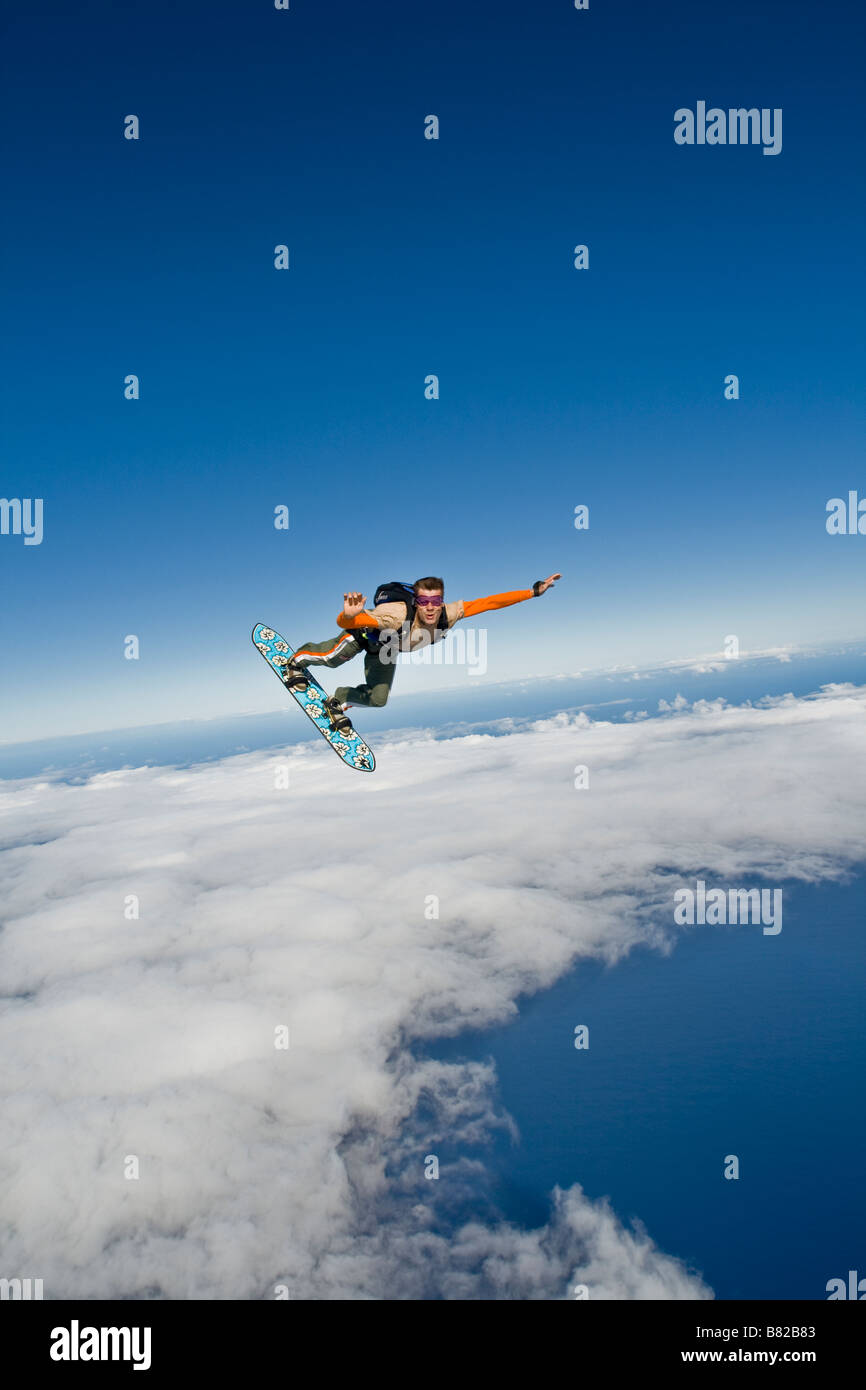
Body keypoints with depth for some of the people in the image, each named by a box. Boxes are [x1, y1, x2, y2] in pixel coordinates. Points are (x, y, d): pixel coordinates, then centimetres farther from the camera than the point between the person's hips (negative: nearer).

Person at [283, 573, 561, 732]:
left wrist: (534, 591, -34)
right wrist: (349, 615, -77)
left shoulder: (449, 614, -35)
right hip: (364, 632, -4)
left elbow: (489, 602, -31)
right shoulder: (396, 614, -49)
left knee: (378, 699, 7)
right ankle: (298, 659, 20)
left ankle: (338, 702, 36)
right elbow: (343, 622, -53)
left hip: (386, 649, 5)